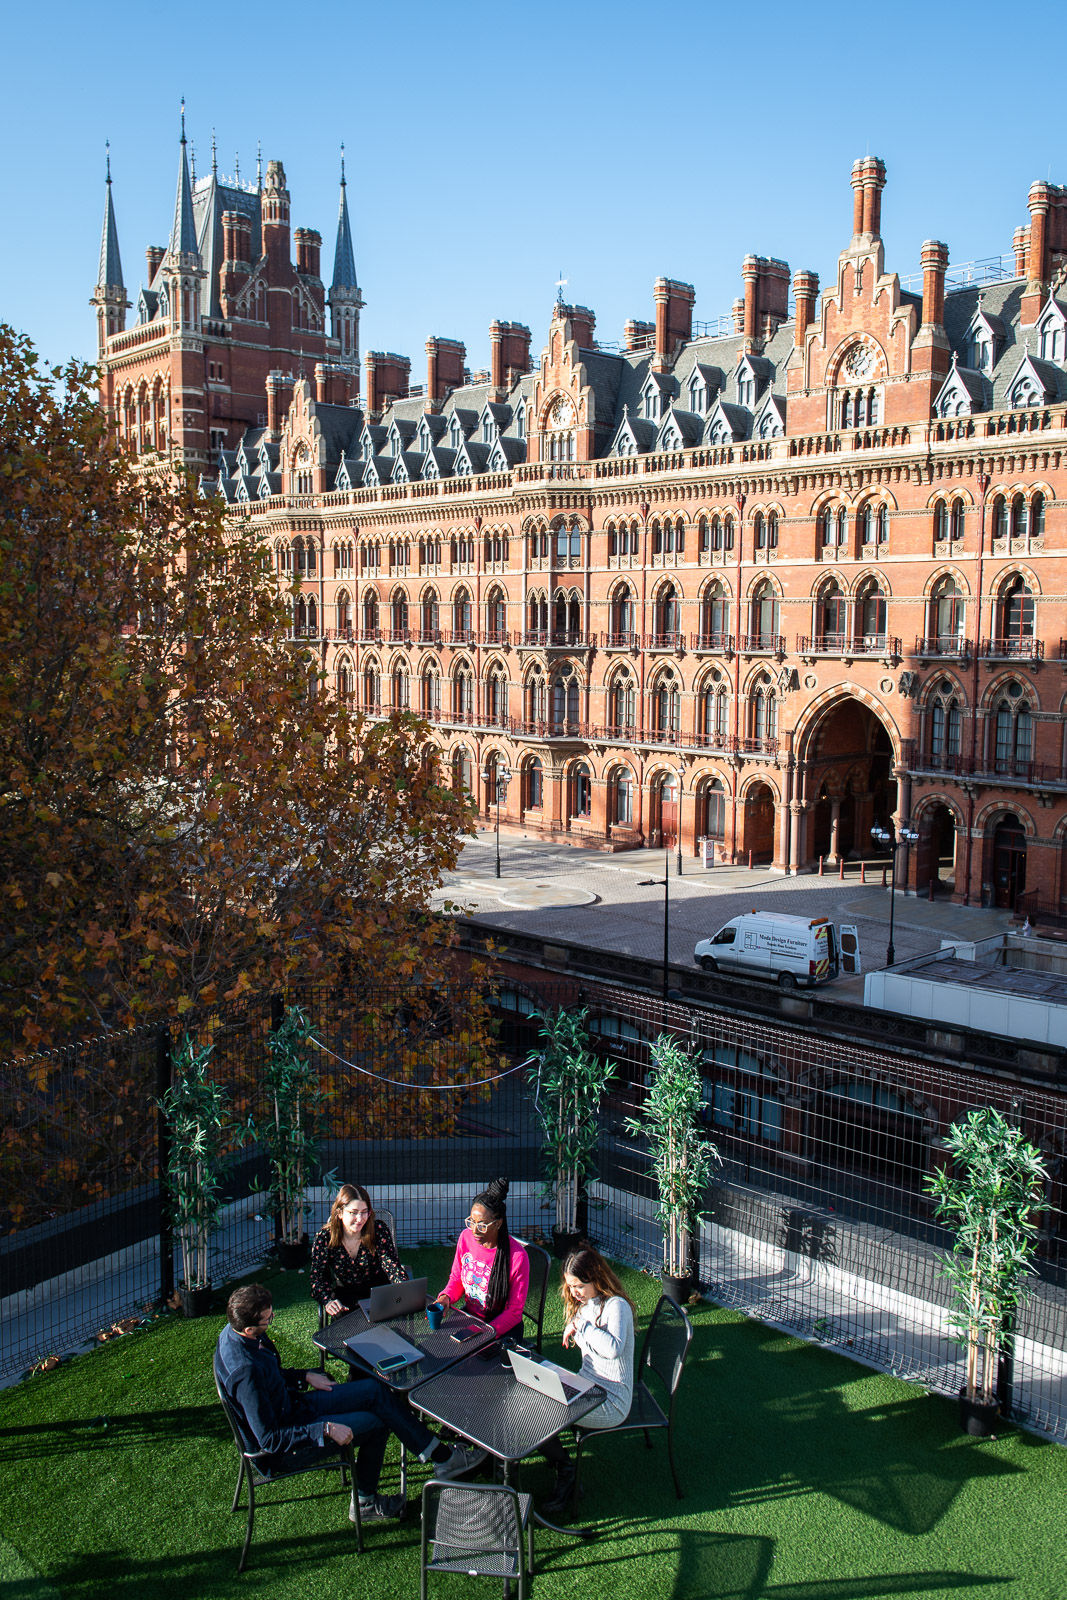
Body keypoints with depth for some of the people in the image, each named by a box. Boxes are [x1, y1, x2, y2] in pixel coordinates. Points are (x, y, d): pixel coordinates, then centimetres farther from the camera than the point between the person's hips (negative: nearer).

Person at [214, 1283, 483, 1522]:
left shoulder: (237, 1331, -8)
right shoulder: (245, 1372, -35)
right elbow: (270, 1440, -29)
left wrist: (305, 1377, 4)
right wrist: (326, 1430, -26)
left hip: (291, 1403, 9)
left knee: (374, 1390, 2)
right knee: (376, 1422, -12)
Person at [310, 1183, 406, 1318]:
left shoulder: (379, 1230, -11)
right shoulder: (323, 1238, -11)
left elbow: (392, 1266, -15)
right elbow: (317, 1276, -12)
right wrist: (328, 1301, -33)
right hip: (345, 1293, 0)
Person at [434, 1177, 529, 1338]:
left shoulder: (517, 1257, -21)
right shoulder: (466, 1237, -6)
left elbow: (514, 1311, -13)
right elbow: (456, 1279, 9)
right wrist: (446, 1298, -12)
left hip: (502, 1326, -5)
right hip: (468, 1314, 5)